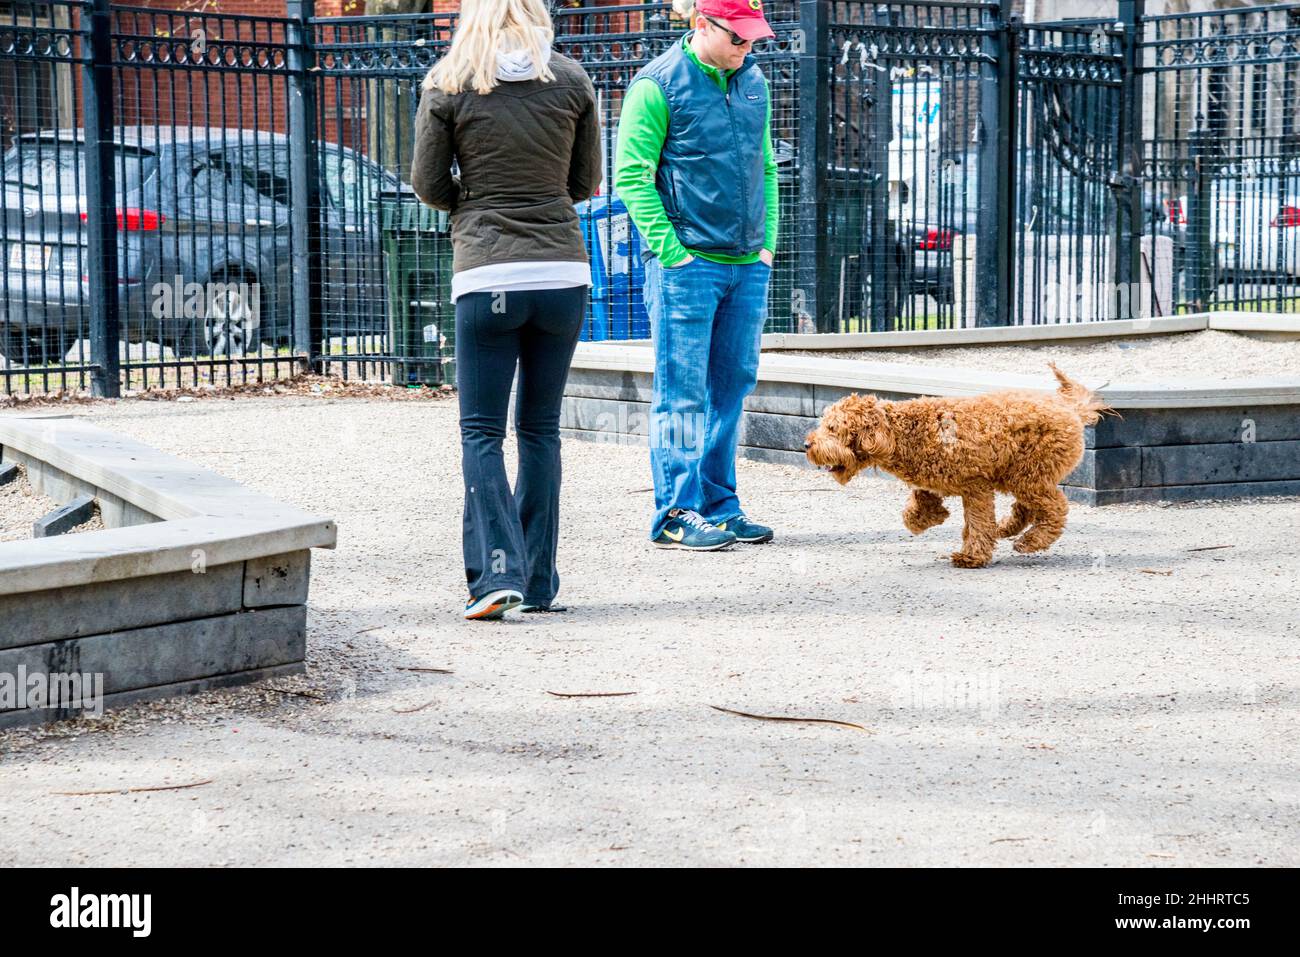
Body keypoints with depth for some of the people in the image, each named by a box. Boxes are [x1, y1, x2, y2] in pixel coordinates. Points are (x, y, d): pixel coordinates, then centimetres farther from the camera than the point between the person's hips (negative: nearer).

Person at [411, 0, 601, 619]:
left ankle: (498, 572, -9)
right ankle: (538, 583, 14)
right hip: (562, 271, 3)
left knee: (482, 432, 4)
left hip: (486, 274, -3)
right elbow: (585, 180, 11)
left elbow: (427, 186, 4)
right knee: (541, 429, 11)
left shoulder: (447, 85, -1)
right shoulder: (571, 79, 4)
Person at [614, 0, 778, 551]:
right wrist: (671, 251, -14)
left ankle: (718, 504, 17)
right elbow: (631, 175, -10)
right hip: (687, 263, -6)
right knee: (682, 391, -3)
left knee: (732, 384, 9)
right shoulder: (658, 85, -8)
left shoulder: (753, 82, 12)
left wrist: (767, 241, 12)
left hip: (748, 264, 6)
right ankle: (677, 513, 1)